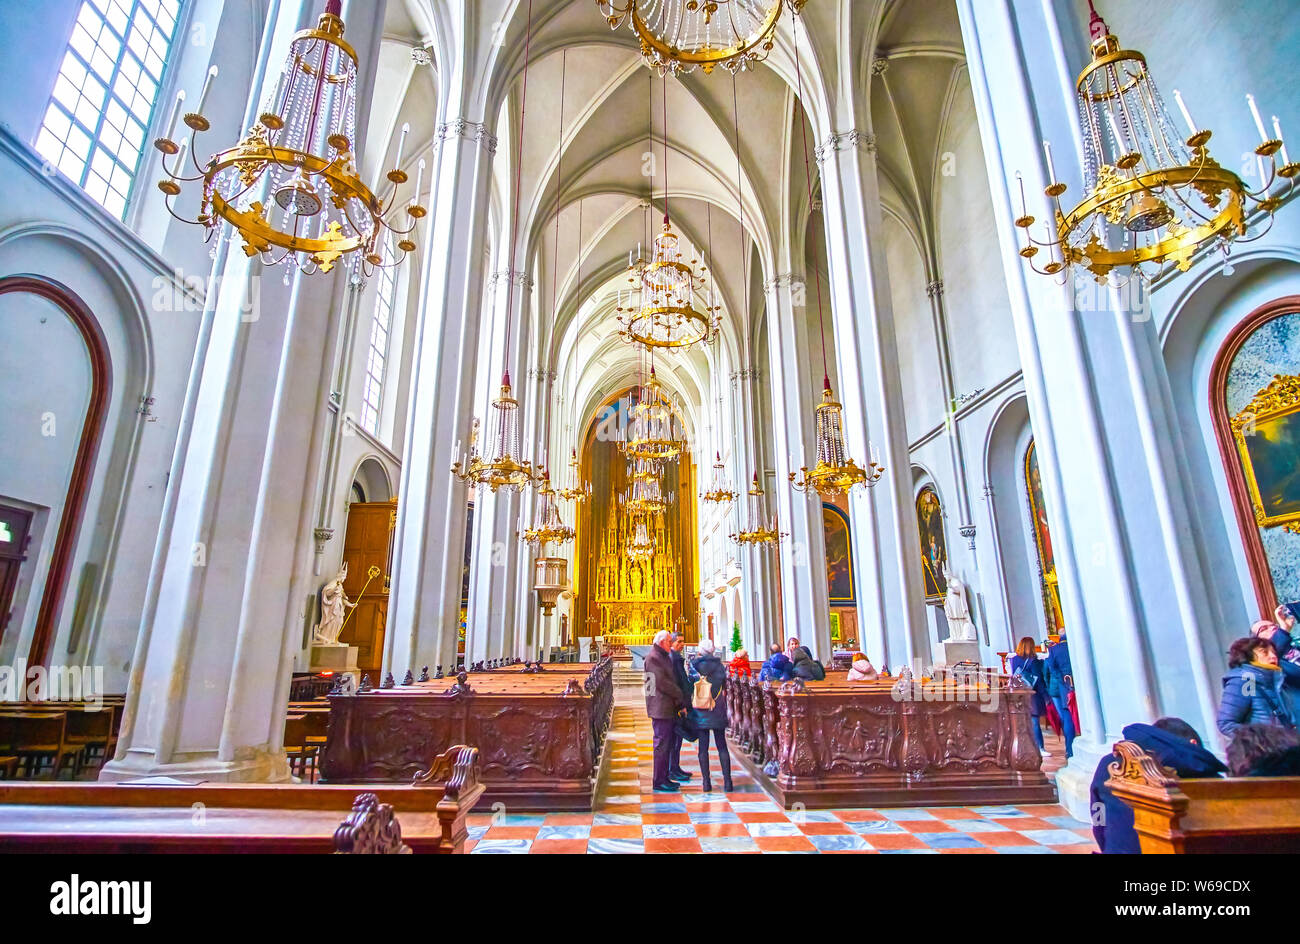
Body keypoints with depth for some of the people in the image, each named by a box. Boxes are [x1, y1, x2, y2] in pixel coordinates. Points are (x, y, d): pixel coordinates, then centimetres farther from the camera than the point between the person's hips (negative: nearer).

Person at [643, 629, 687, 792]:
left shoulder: (665, 657, 18)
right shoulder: (653, 658, -14)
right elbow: (662, 683, -19)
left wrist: (680, 703, 12)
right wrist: (681, 696, -11)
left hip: (669, 708, 10)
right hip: (661, 708, -10)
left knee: (668, 744, 14)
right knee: (661, 744, -4)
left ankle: (664, 777, 22)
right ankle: (658, 781, 4)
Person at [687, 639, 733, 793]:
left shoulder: (694, 664, -2)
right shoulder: (719, 664, 1)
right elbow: (724, 687, 7)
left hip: (700, 711, -1)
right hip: (718, 710, 1)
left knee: (703, 746, 4)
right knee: (722, 745, 7)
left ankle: (706, 782, 4)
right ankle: (727, 782, 4)